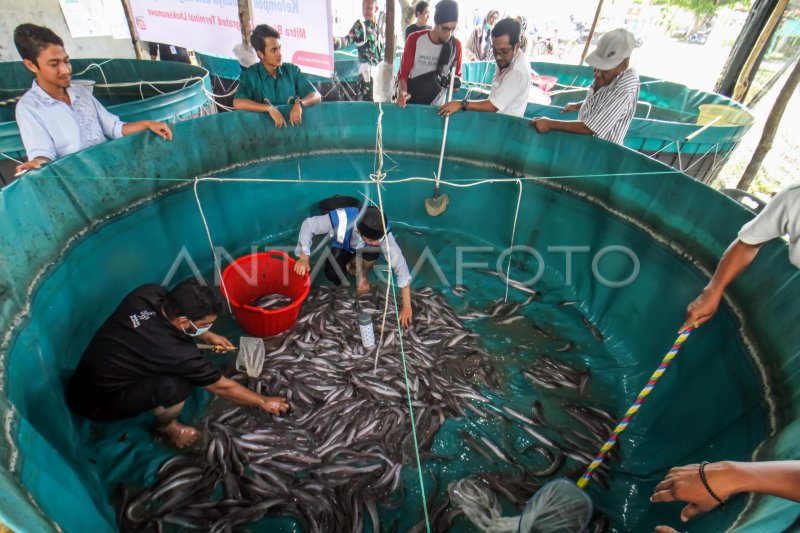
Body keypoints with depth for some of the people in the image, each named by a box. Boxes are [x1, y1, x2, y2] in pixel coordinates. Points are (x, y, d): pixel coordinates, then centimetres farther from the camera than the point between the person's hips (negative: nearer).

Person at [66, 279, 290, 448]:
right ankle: (166, 427, 4)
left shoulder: (149, 293, -19)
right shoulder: (177, 353, -34)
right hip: (94, 404, -7)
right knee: (174, 386, -28)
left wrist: (207, 336, 4)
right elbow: (222, 387, -19)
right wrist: (264, 402, -5)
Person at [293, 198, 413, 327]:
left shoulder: (382, 232, -41)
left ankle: (362, 275, -2)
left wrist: (407, 306, -39)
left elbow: (400, 264, -38)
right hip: (342, 245, 1)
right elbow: (308, 225, -26)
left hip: (364, 249, -1)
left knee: (372, 252, -35)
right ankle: (350, 261, 14)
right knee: (332, 276, -19)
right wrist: (304, 257, -36)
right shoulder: (339, 219, -44)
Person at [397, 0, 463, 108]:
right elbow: (403, 72, -7)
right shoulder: (415, 39, -8)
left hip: (437, 106, 2)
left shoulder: (456, 45, -3)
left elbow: (457, 74, 8)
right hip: (410, 103, -1)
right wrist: (402, 92, -28)